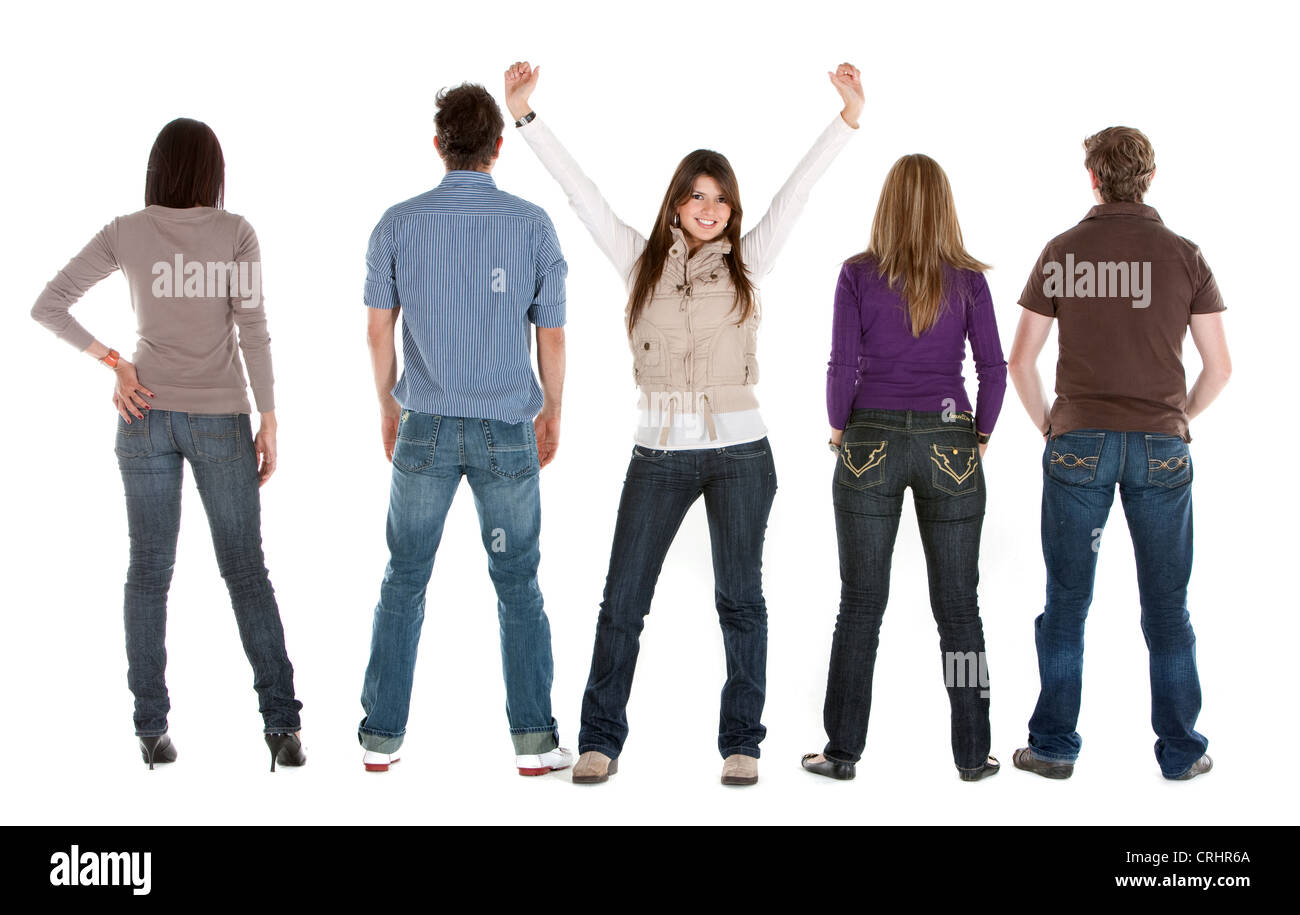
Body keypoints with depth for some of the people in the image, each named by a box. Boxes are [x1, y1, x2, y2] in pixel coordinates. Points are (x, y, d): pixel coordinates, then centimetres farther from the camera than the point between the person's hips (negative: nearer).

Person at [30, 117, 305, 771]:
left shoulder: (126, 233, 1)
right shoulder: (235, 232, -4)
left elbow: (48, 307, -2)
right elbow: (252, 329, -9)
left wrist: (113, 362, -1)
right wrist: (268, 422, -4)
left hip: (146, 413, 2)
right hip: (220, 419, -1)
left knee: (148, 571, 8)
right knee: (245, 570, 5)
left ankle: (151, 728, 9)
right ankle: (281, 724, 1)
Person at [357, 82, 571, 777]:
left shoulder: (398, 224, -2)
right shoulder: (532, 225, -4)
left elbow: (378, 330, 3)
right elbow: (551, 335, 1)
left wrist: (388, 407, 18)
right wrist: (552, 412, 15)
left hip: (425, 426, 1)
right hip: (506, 430, -1)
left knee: (404, 582, 11)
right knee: (518, 585, 9)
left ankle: (382, 737, 16)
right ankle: (533, 738, 10)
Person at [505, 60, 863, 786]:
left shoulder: (747, 261, 5)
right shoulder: (641, 260, 6)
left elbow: (796, 193, -2)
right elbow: (581, 190, 3)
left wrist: (849, 119, -10)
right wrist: (525, 116, -2)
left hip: (739, 452, 0)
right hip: (658, 453, 1)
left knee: (741, 601, 7)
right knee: (623, 599, 2)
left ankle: (742, 742, 17)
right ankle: (601, 740, 13)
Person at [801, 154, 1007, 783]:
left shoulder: (858, 275, -3)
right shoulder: (968, 279, 0)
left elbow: (842, 367, -5)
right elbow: (994, 367, -2)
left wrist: (840, 431, 10)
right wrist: (979, 438, 10)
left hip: (871, 442, -1)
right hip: (949, 440, 1)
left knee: (860, 605, 6)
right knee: (958, 606, 7)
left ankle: (843, 751, 10)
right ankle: (972, 755, 13)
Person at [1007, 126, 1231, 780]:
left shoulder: (1061, 253, 0)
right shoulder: (1184, 256, 1)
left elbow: (1020, 361, 0)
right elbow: (1219, 366, 2)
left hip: (1079, 445, 0)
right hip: (1161, 446, 1)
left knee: (1066, 602, 7)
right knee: (1166, 606, 9)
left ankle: (1053, 746, 13)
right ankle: (1180, 750, 16)